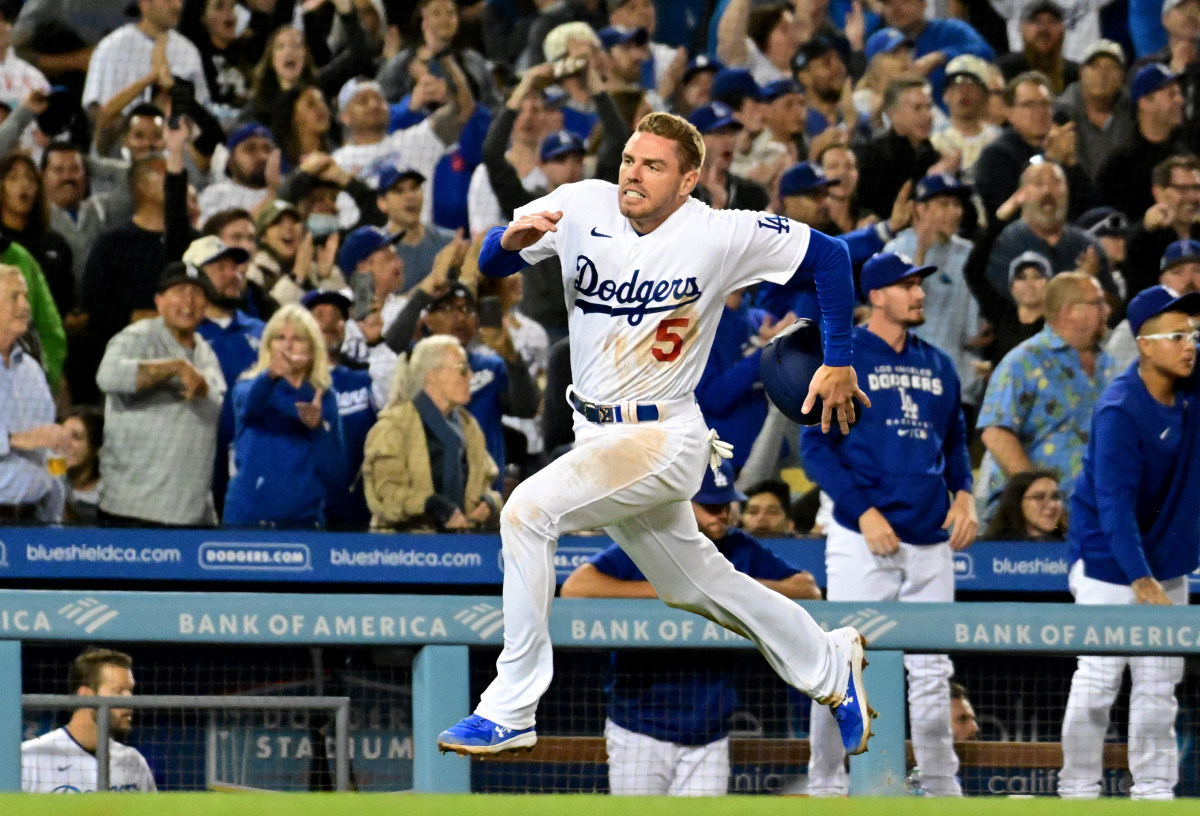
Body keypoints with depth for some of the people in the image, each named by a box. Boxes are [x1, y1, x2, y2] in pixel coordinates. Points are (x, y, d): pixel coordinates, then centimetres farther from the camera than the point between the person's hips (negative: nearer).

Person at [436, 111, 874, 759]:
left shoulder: (720, 234, -14)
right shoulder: (583, 207, -5)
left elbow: (828, 256, -3)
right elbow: (491, 265, -5)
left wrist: (838, 362, 1)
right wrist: (510, 240, -29)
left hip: (664, 439, -6)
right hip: (595, 433, 6)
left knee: (528, 510, -25)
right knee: (694, 583, 20)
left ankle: (511, 710, -21)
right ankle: (829, 665, 41)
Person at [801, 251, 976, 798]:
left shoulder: (938, 365, 15)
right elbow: (815, 446, -5)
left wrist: (963, 494, 4)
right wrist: (863, 510, -15)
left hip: (931, 541, 5)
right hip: (863, 541, -5)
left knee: (931, 670, 7)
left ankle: (940, 784, 14)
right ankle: (825, 783, 5)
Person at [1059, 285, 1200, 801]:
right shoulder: (1119, 412, -22)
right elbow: (1115, 504, -27)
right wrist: (1140, 580, -36)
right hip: (1110, 561, -7)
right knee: (1098, 680, -6)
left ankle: (1154, 790, 14)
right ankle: (1078, 791, 2)